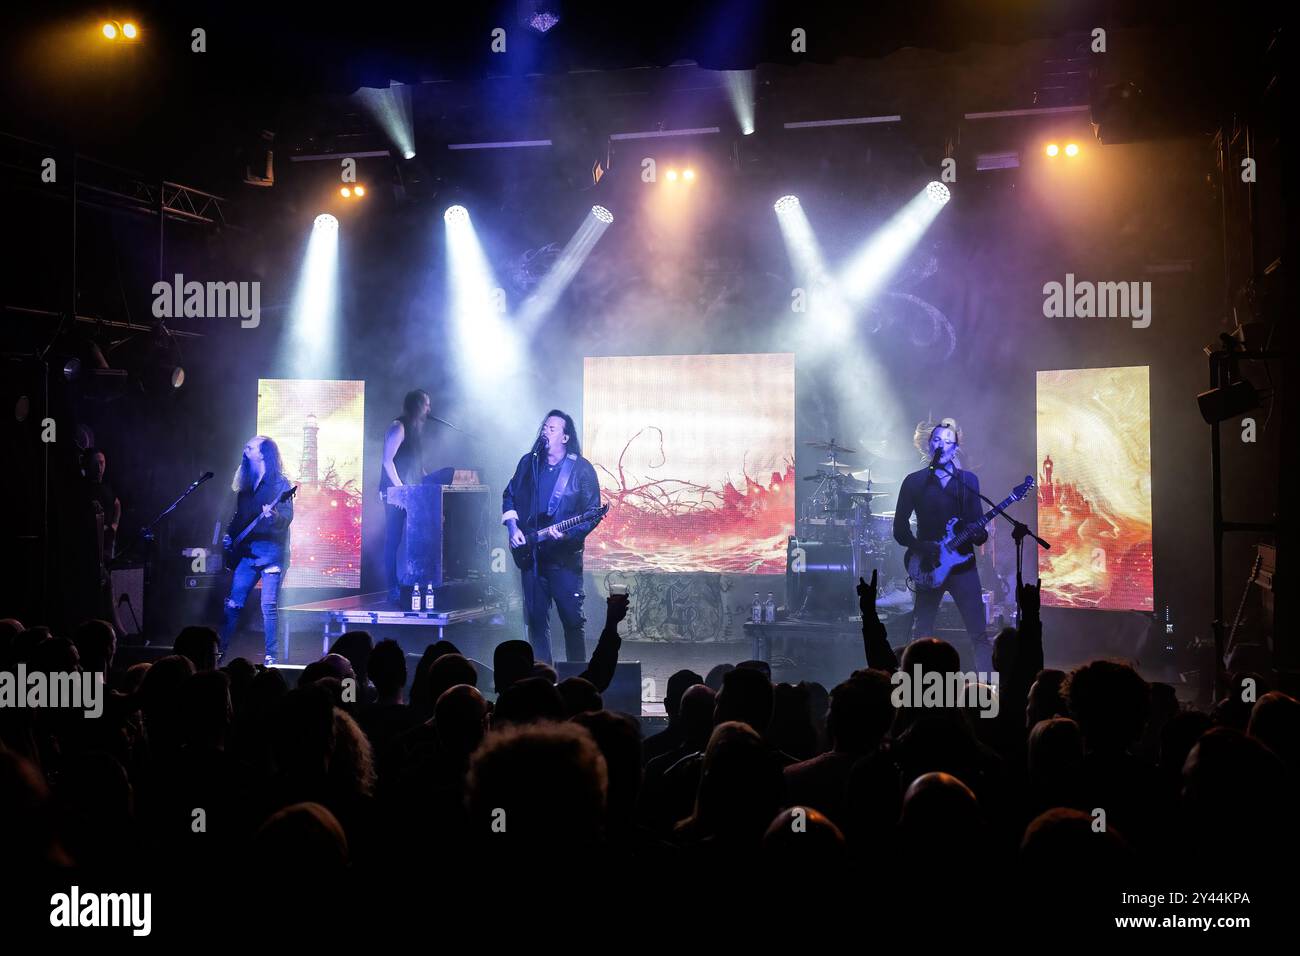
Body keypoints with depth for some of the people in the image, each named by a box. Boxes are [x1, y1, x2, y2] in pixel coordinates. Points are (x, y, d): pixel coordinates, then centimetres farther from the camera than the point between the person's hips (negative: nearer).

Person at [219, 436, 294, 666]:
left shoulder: (280, 483, -3)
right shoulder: (246, 483, 15)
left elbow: (287, 517, -12)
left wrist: (273, 515, -32)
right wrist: (230, 535, 8)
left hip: (271, 551, -6)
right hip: (247, 552, 6)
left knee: (269, 606, -7)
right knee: (232, 603, 5)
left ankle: (272, 656, 0)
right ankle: (220, 649, 12)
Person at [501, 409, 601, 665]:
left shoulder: (581, 469, -5)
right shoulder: (529, 462, 9)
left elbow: (592, 514, -7)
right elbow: (509, 496, 18)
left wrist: (567, 532, -21)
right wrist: (513, 528, 4)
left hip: (564, 555, -4)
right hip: (530, 553, 4)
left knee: (572, 619, -3)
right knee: (536, 618, 8)